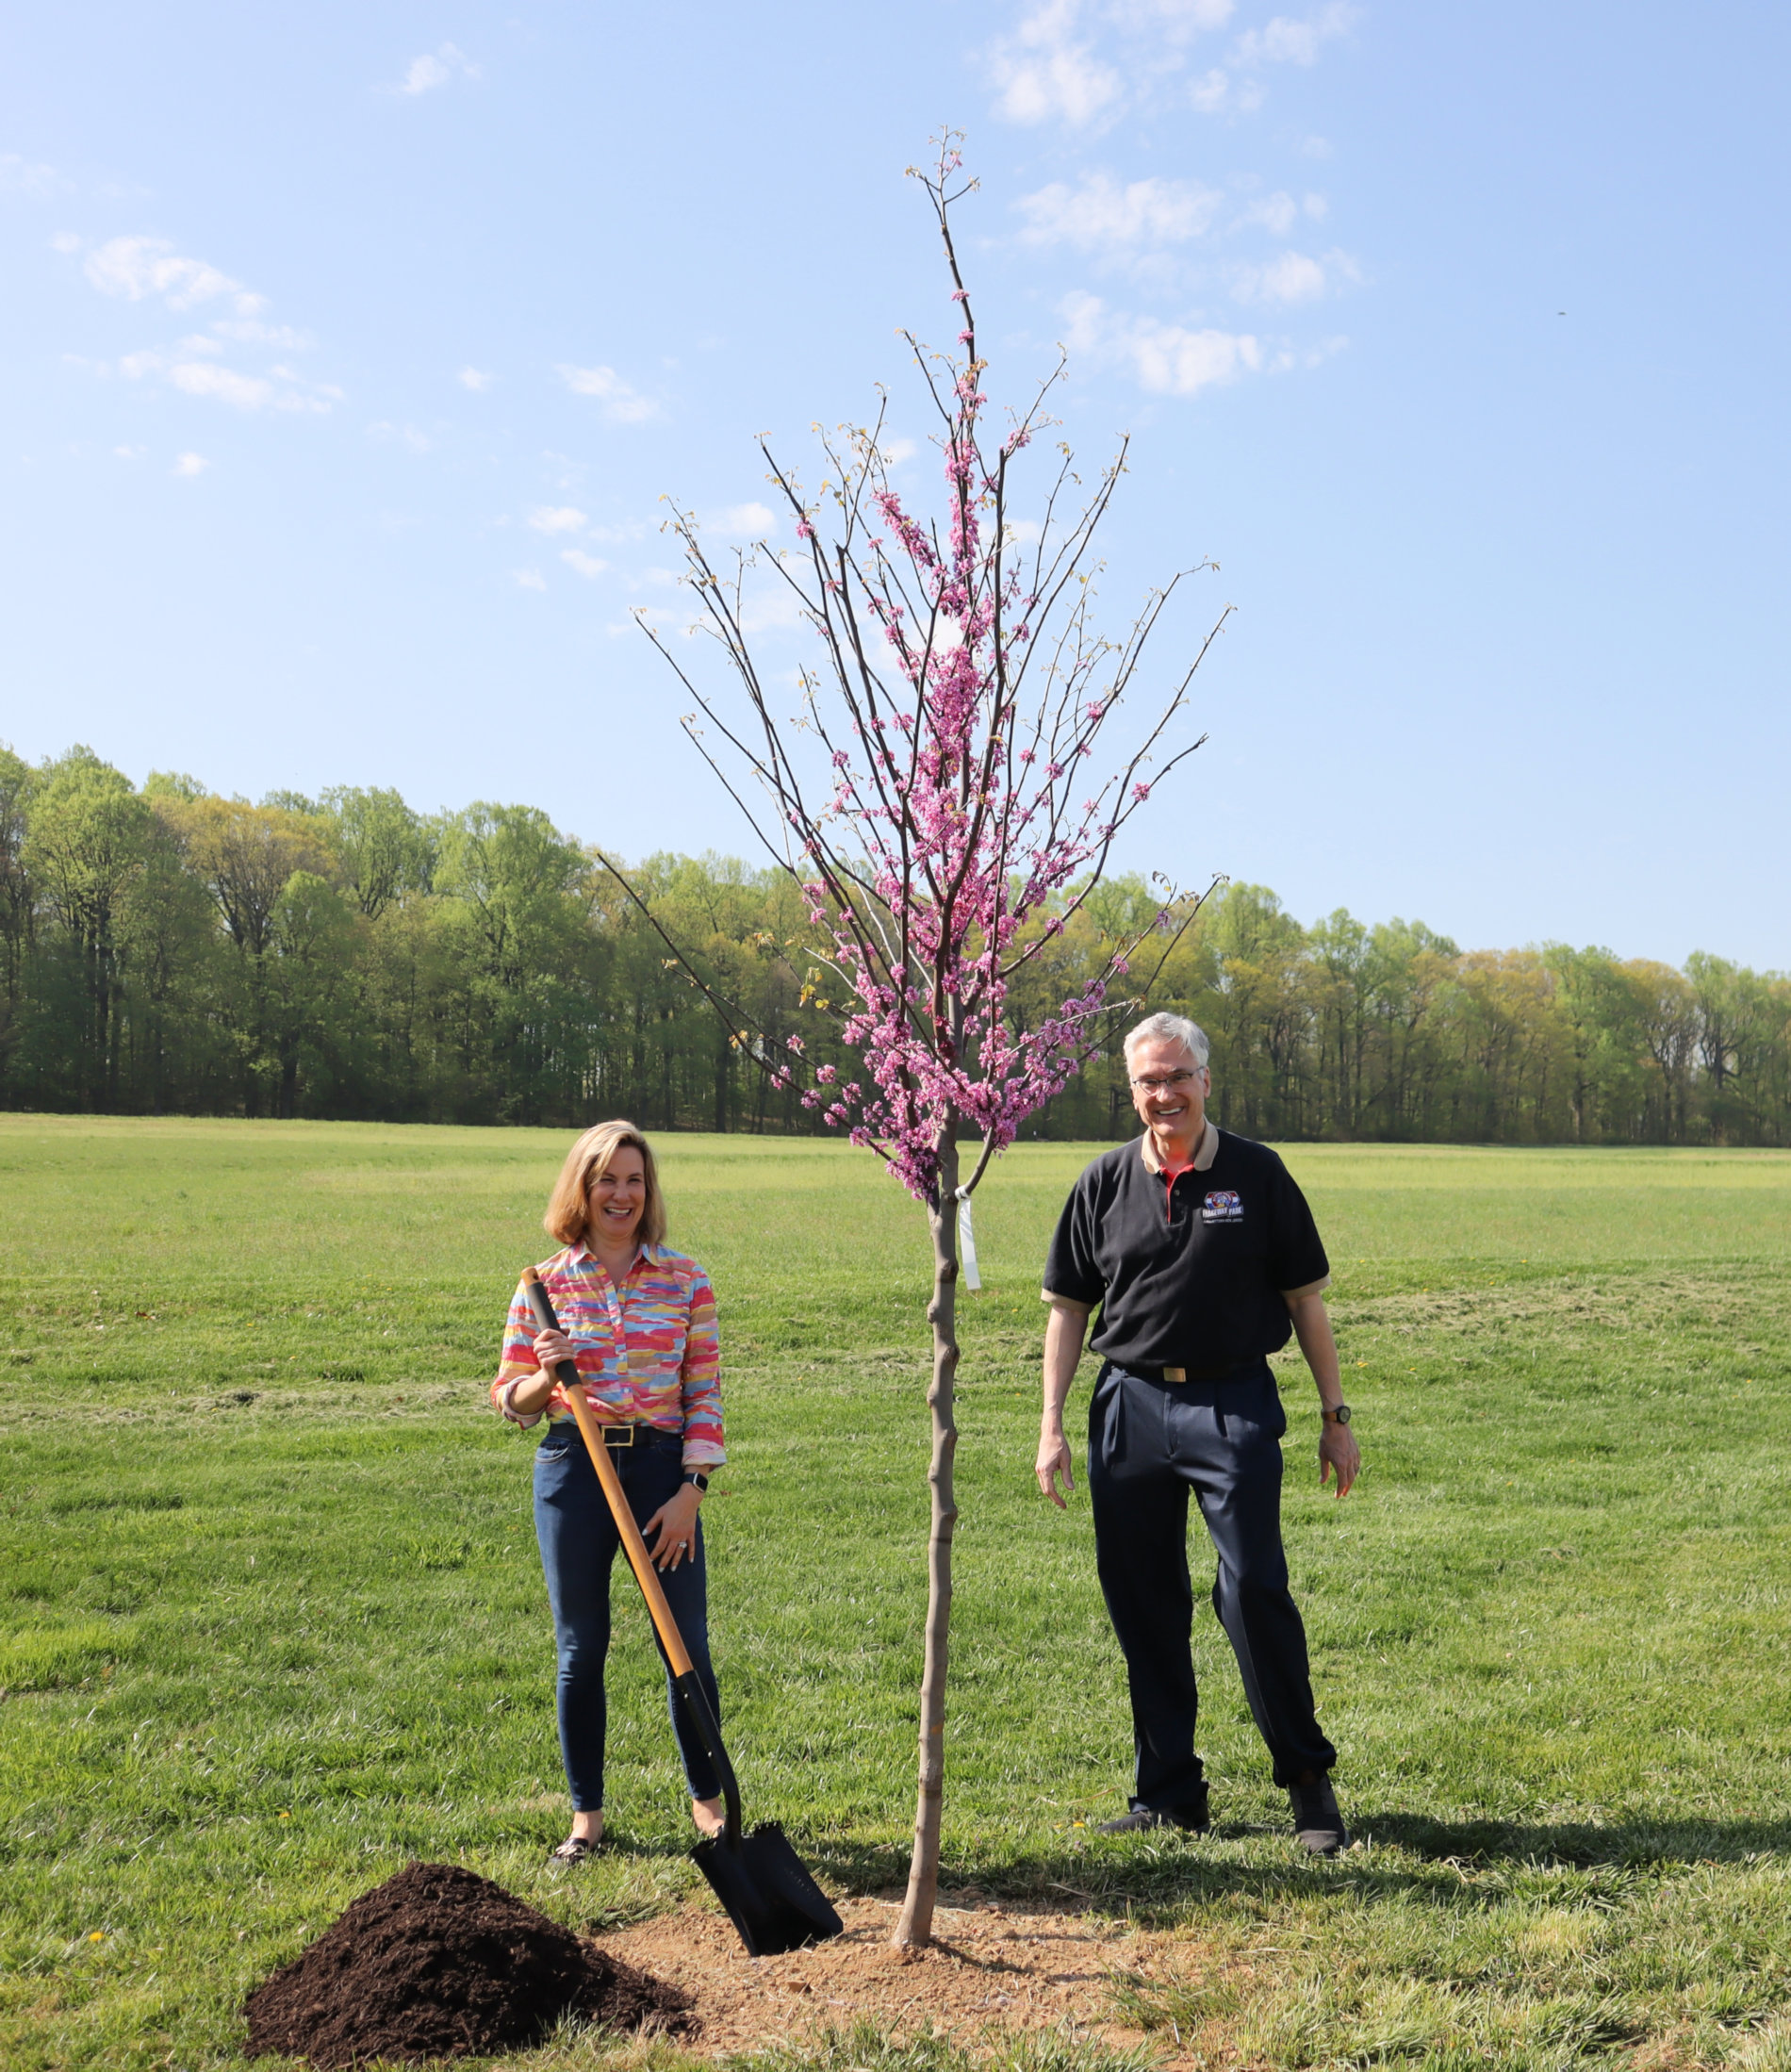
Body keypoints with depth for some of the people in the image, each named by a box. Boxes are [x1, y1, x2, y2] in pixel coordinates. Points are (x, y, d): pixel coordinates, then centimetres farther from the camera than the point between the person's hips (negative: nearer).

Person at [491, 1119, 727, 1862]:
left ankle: (708, 1798, 23)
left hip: (663, 1468, 0)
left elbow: (704, 1395, 2)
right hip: (572, 1469, 1)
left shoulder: (686, 1280, 2)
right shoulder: (545, 1284, 3)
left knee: (686, 1644, 4)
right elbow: (509, 1401, 6)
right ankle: (586, 1812, 24)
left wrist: (690, 1490, -6)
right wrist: (546, 1377, -15)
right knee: (581, 1647, 8)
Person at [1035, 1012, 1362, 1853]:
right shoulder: (1105, 1183, 6)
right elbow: (1068, 1307, 10)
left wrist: (1334, 1417, 3)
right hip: (1130, 1406, 3)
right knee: (1141, 1600, 7)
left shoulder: (1257, 1174, 1)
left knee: (1253, 1587, -8)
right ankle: (1169, 1792, 20)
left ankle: (1308, 1777, 10)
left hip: (1235, 1405, -3)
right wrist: (1052, 1425, 4)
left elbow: (1305, 1300, 5)